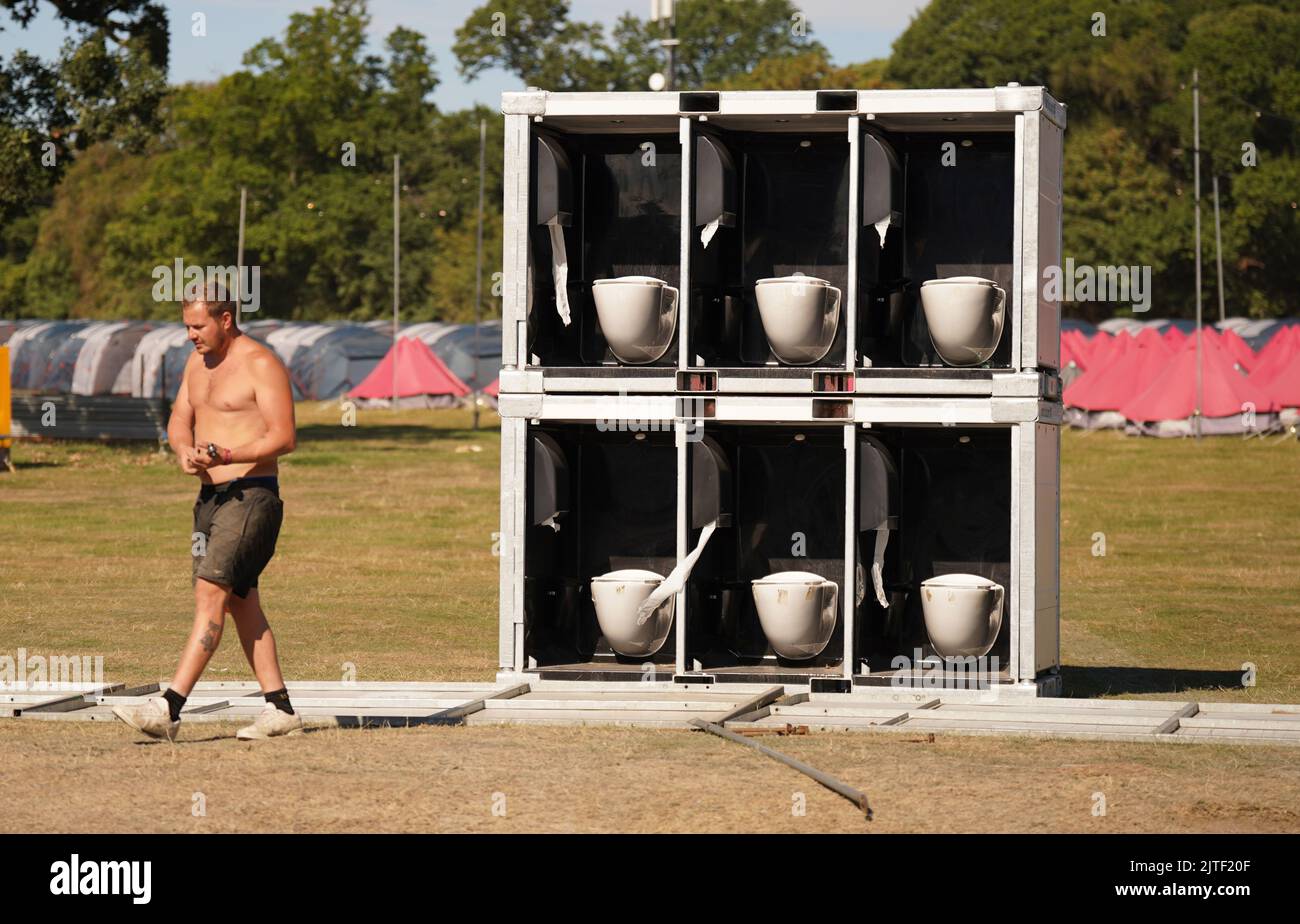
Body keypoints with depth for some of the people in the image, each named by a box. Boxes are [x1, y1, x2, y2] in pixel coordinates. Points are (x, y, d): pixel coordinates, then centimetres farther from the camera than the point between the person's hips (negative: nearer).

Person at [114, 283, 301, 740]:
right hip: (210, 496, 9)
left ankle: (169, 709, -24)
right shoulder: (197, 363, 15)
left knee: (210, 593, -16)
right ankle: (279, 710, 15)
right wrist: (185, 451, -9)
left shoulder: (261, 365, -11)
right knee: (240, 601, 10)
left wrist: (225, 455, -27)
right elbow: (179, 421, 15)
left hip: (250, 494, -9)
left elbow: (284, 437, -16)